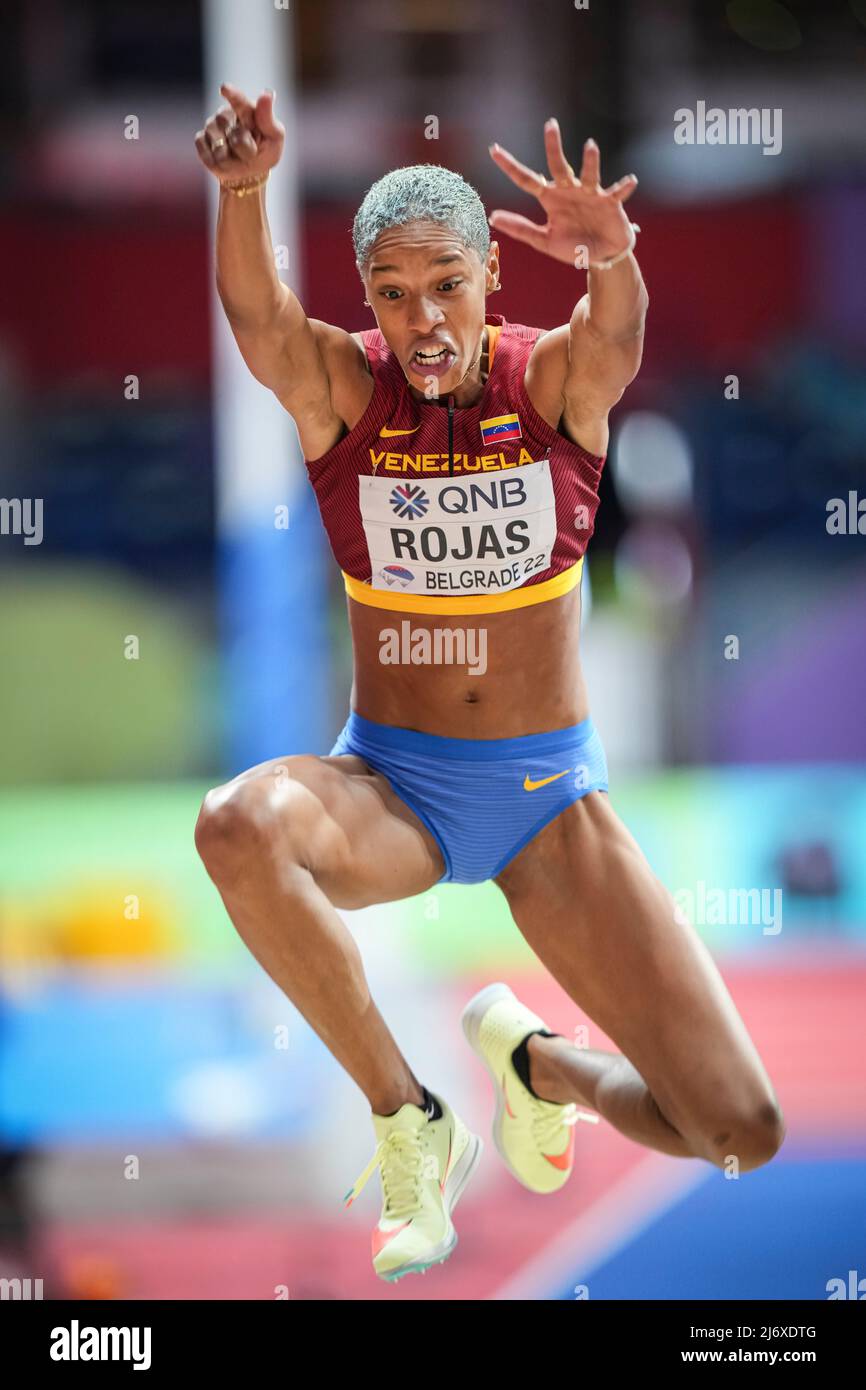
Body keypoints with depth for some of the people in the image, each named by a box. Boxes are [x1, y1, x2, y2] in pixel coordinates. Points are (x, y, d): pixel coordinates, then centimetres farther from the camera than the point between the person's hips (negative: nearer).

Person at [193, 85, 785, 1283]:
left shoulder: (554, 378, -7)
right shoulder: (339, 386, -6)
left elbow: (617, 334, -31)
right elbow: (256, 315, -28)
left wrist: (608, 252, -56)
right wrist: (243, 190, -51)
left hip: (550, 791, 0)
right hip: (390, 786, 0)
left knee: (740, 1132, -12)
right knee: (239, 828, -38)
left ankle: (535, 1059, 23)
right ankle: (406, 1116, -15)